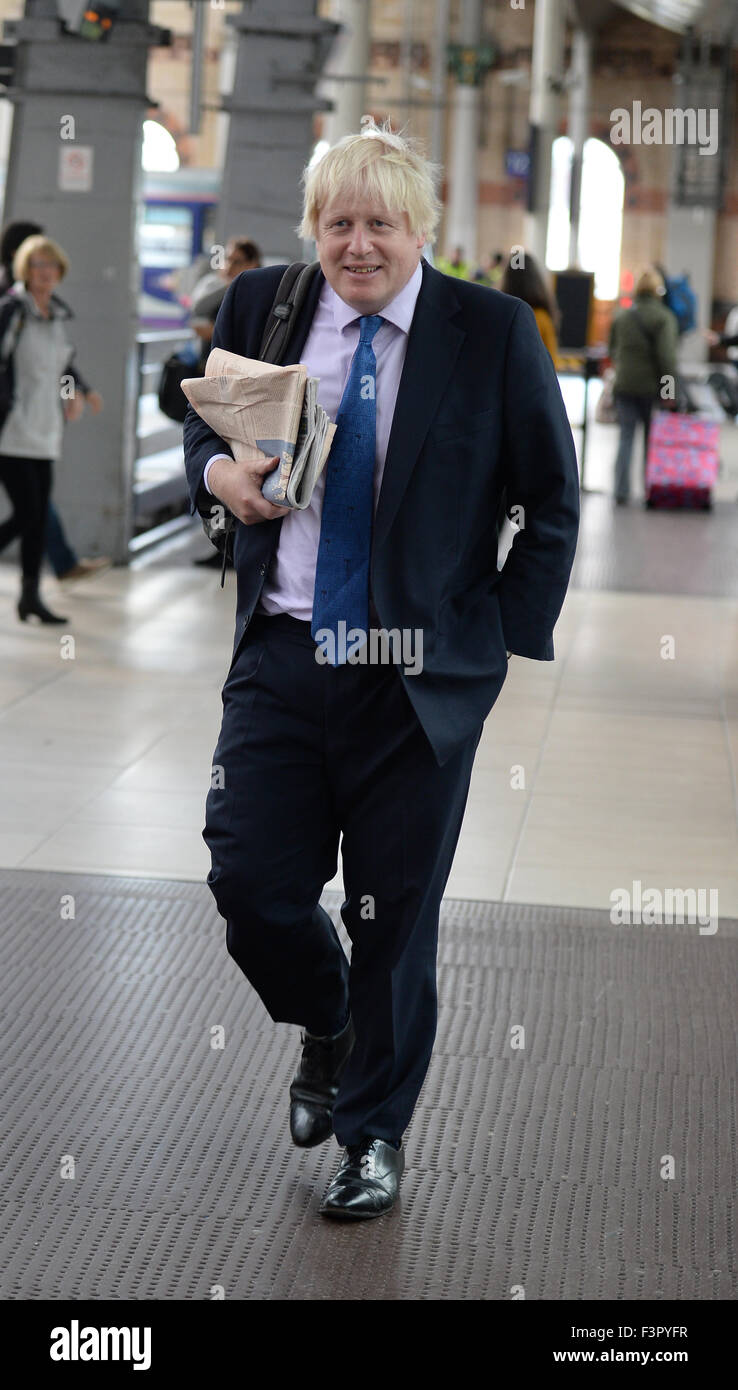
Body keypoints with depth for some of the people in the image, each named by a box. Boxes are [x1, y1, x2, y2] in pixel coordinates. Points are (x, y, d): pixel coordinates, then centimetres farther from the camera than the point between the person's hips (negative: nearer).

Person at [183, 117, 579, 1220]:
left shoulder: (492, 332, -5)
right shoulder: (261, 306, 3)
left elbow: (553, 501, 2)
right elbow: (203, 424, 19)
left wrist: (508, 632, -3)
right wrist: (217, 469, -4)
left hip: (419, 674, -2)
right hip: (281, 659, 3)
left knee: (395, 912, 5)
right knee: (249, 881, 0)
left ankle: (376, 1131, 26)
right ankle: (327, 1029, 34)